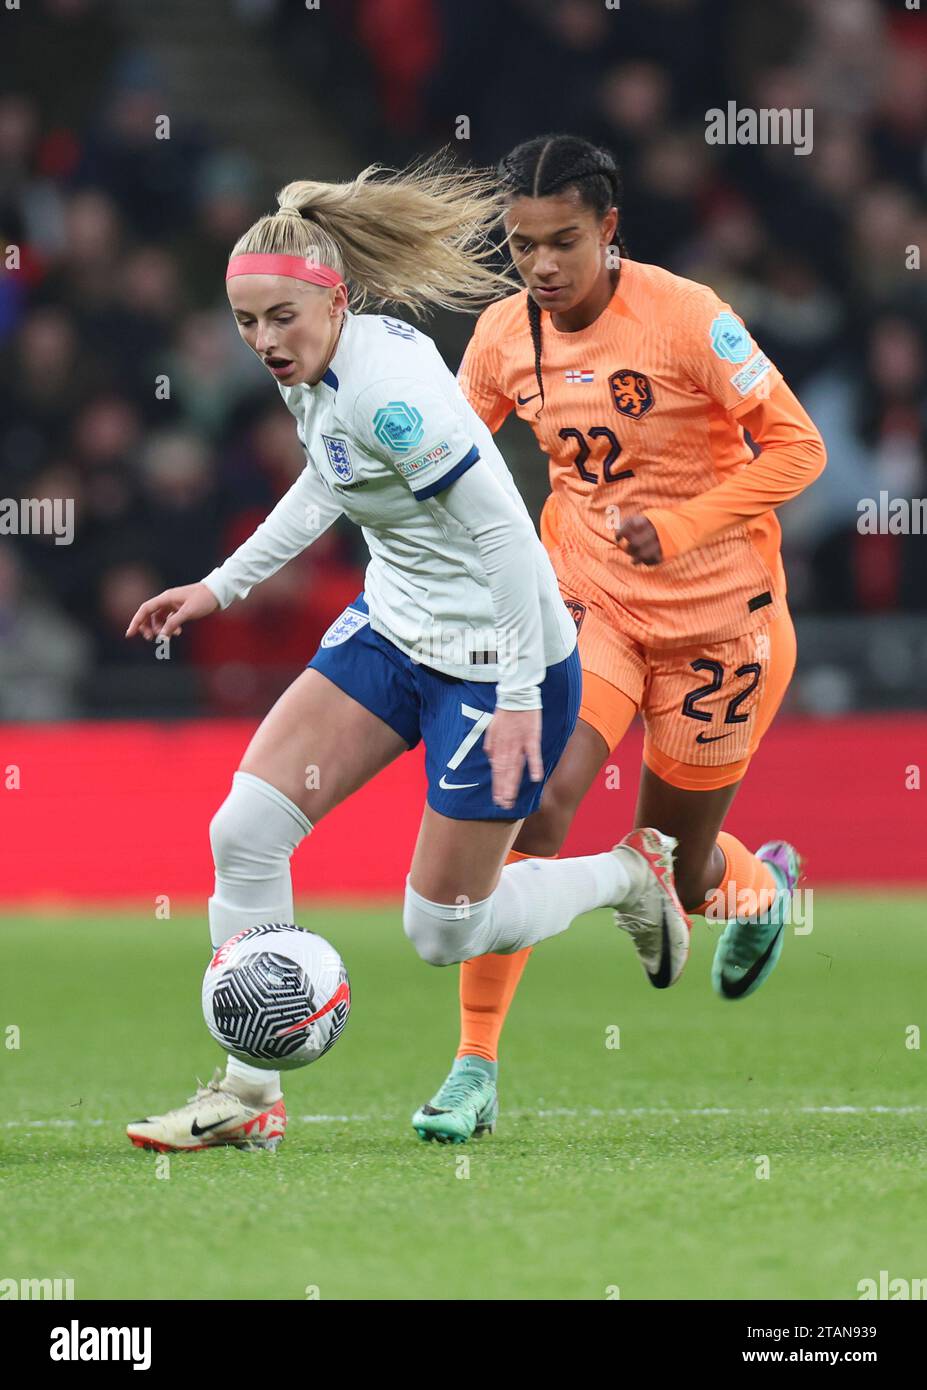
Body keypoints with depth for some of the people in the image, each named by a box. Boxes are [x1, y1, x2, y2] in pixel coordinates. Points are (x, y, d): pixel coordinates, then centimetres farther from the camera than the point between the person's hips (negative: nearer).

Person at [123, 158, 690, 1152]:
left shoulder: (385, 388, -28)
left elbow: (504, 529, -27)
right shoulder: (315, 371, 0)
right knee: (244, 830, -5)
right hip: (393, 628, 9)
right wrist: (224, 585, 20)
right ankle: (248, 1096, 4)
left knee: (444, 934, 0)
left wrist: (521, 695, -25)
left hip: (495, 657, -9)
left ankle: (628, 874, 27)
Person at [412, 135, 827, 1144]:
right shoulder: (504, 335, -4)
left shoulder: (684, 317, -18)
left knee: (675, 872, 9)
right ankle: (475, 1067, -13)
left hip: (716, 615, -3)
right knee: (530, 803, -22)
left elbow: (795, 447, -15)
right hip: (588, 603, 3)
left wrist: (680, 528, -25)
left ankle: (764, 884, 49)